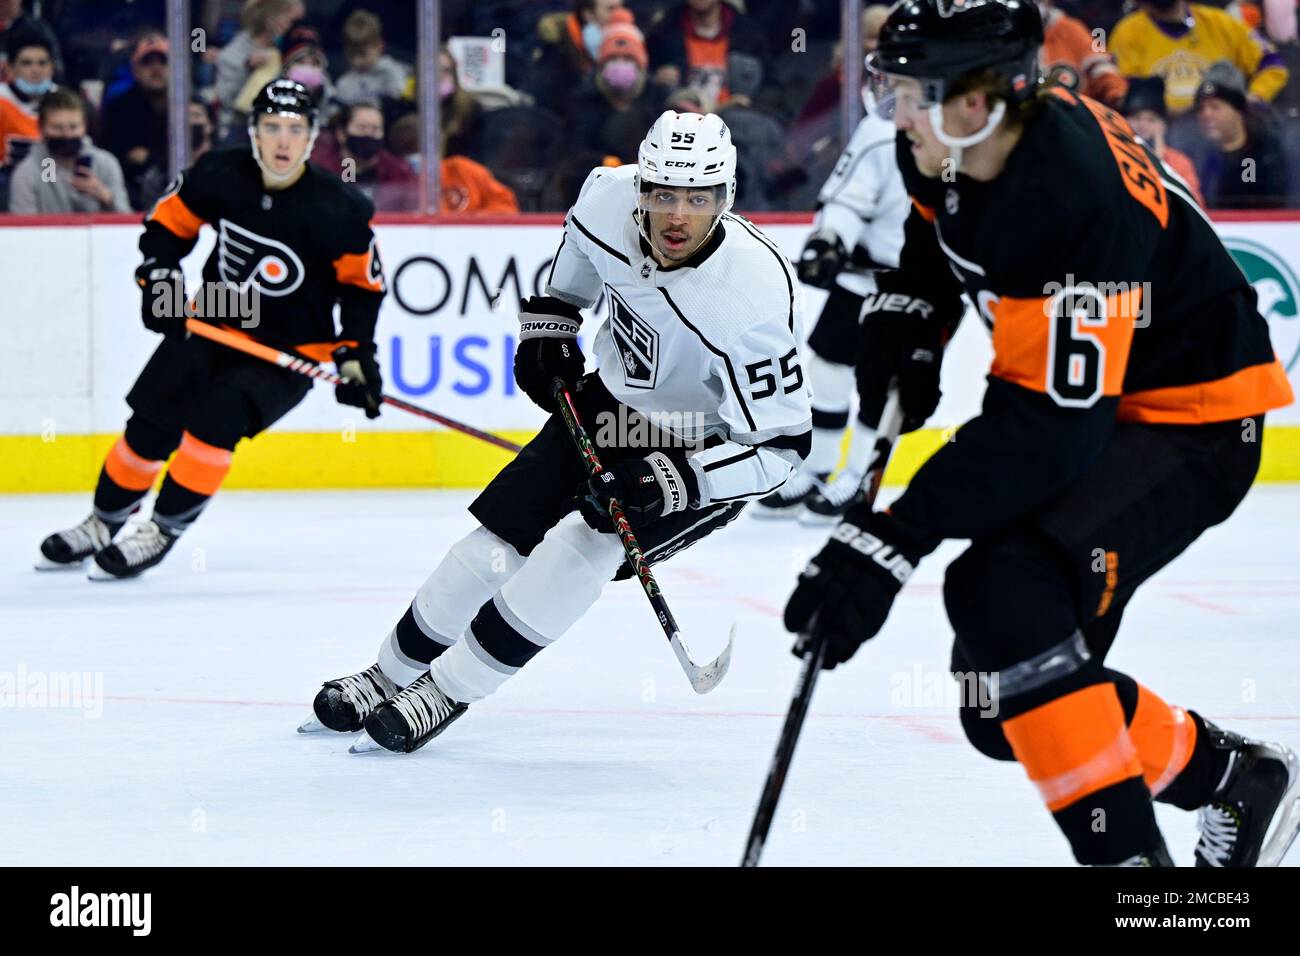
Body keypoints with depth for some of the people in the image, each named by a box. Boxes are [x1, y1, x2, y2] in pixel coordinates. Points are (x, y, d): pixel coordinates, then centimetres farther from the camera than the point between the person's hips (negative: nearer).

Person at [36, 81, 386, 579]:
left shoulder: (336, 210, -19)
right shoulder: (220, 176, -12)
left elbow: (362, 281, -6)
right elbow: (169, 221, 4)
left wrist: (355, 352, -11)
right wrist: (159, 276, -9)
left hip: (290, 350, -4)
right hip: (213, 326, 4)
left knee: (216, 417, -26)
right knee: (150, 424, 0)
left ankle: (161, 531, -12)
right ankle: (103, 523, 24)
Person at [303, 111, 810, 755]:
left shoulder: (754, 292, -35)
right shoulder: (610, 197, -20)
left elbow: (779, 442, -28)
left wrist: (676, 482, -36)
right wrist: (548, 326, 3)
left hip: (710, 448, -5)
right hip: (612, 400, 5)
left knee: (584, 545, -23)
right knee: (501, 532, 1)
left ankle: (448, 690, -9)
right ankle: (391, 674, 22)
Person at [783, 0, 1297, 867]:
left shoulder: (1079, 202, -34)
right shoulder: (955, 150, -8)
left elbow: (1048, 427, -37)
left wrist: (889, 543, -40)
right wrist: (903, 319, 0)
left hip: (1193, 417, -9)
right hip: (1081, 401, 9)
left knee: (1005, 592, -33)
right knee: (1002, 706, 7)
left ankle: (1124, 851, -26)